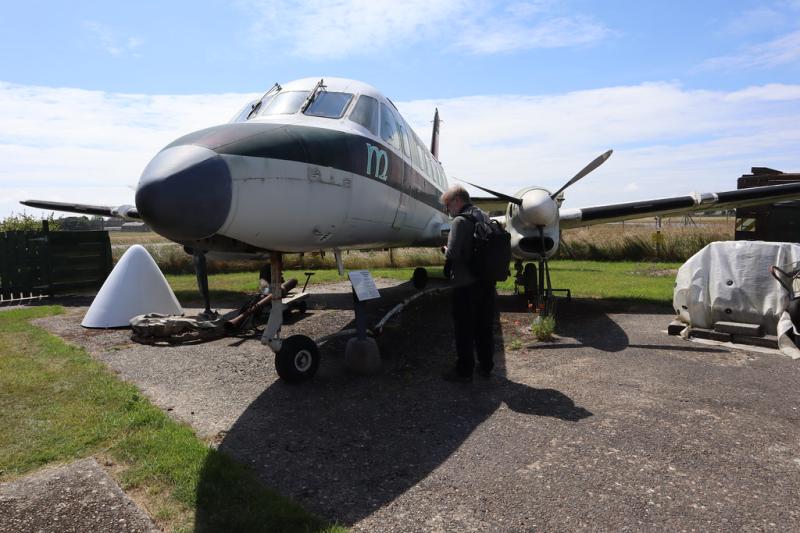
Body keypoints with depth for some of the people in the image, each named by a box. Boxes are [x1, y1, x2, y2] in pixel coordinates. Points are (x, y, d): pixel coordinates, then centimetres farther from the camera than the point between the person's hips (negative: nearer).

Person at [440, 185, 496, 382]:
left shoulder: (460, 220, -14)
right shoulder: (485, 217, 10)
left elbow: (453, 253, -23)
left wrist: (445, 251, -1)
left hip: (465, 284, -7)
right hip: (487, 282, 8)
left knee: (464, 329, 4)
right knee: (485, 327, 16)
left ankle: (464, 370, 14)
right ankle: (486, 366, 28)